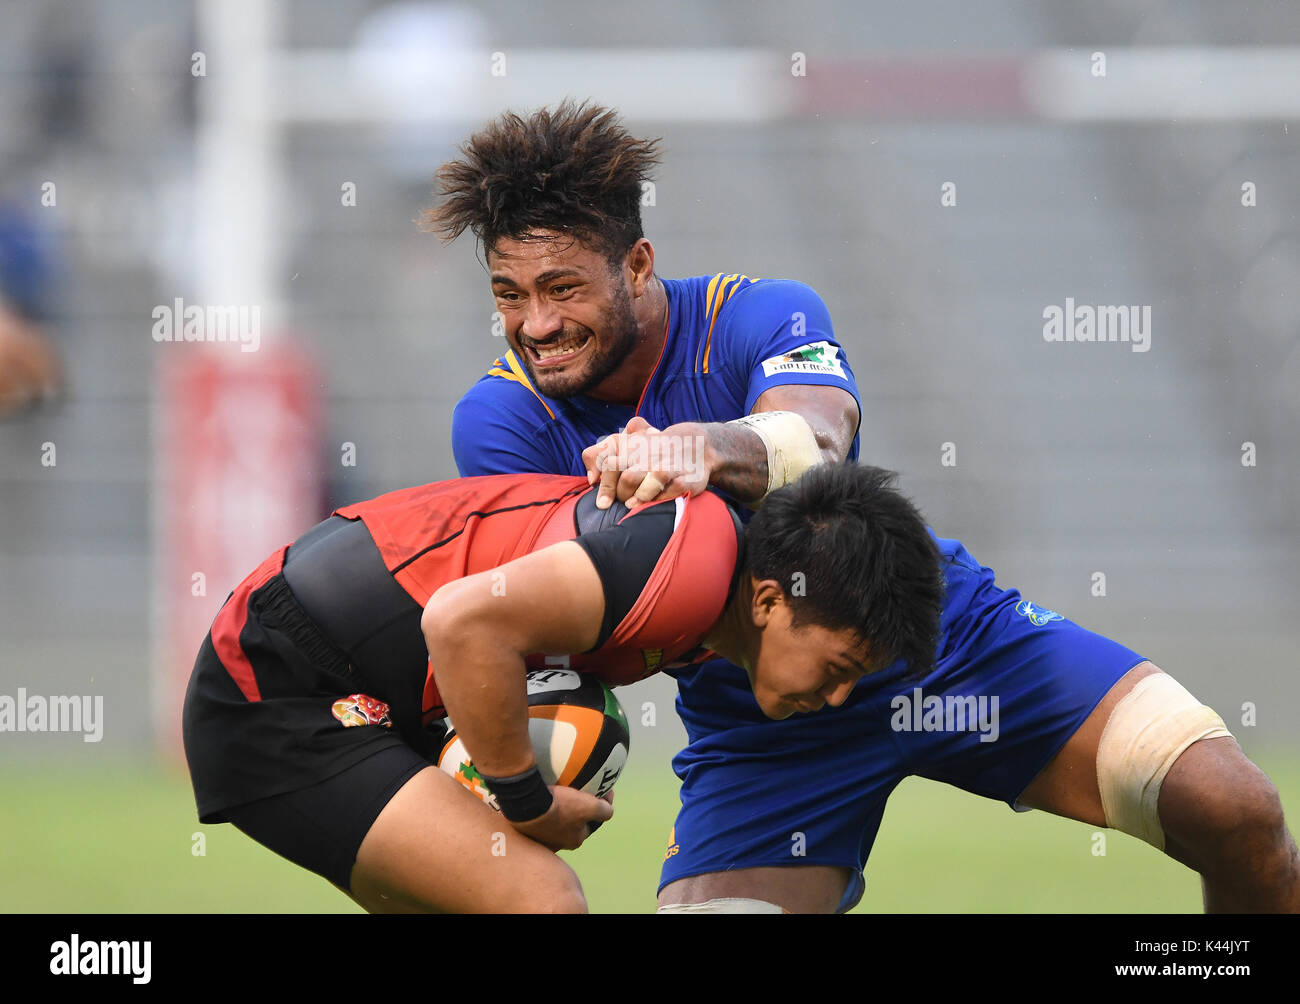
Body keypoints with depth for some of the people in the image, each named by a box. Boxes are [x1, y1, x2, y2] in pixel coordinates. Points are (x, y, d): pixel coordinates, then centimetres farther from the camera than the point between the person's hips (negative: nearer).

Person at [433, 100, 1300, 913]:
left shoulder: (763, 316, -16)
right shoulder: (500, 421, -10)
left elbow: (818, 438, -38)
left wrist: (712, 446, -62)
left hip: (947, 640, -1)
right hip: (757, 730, 1)